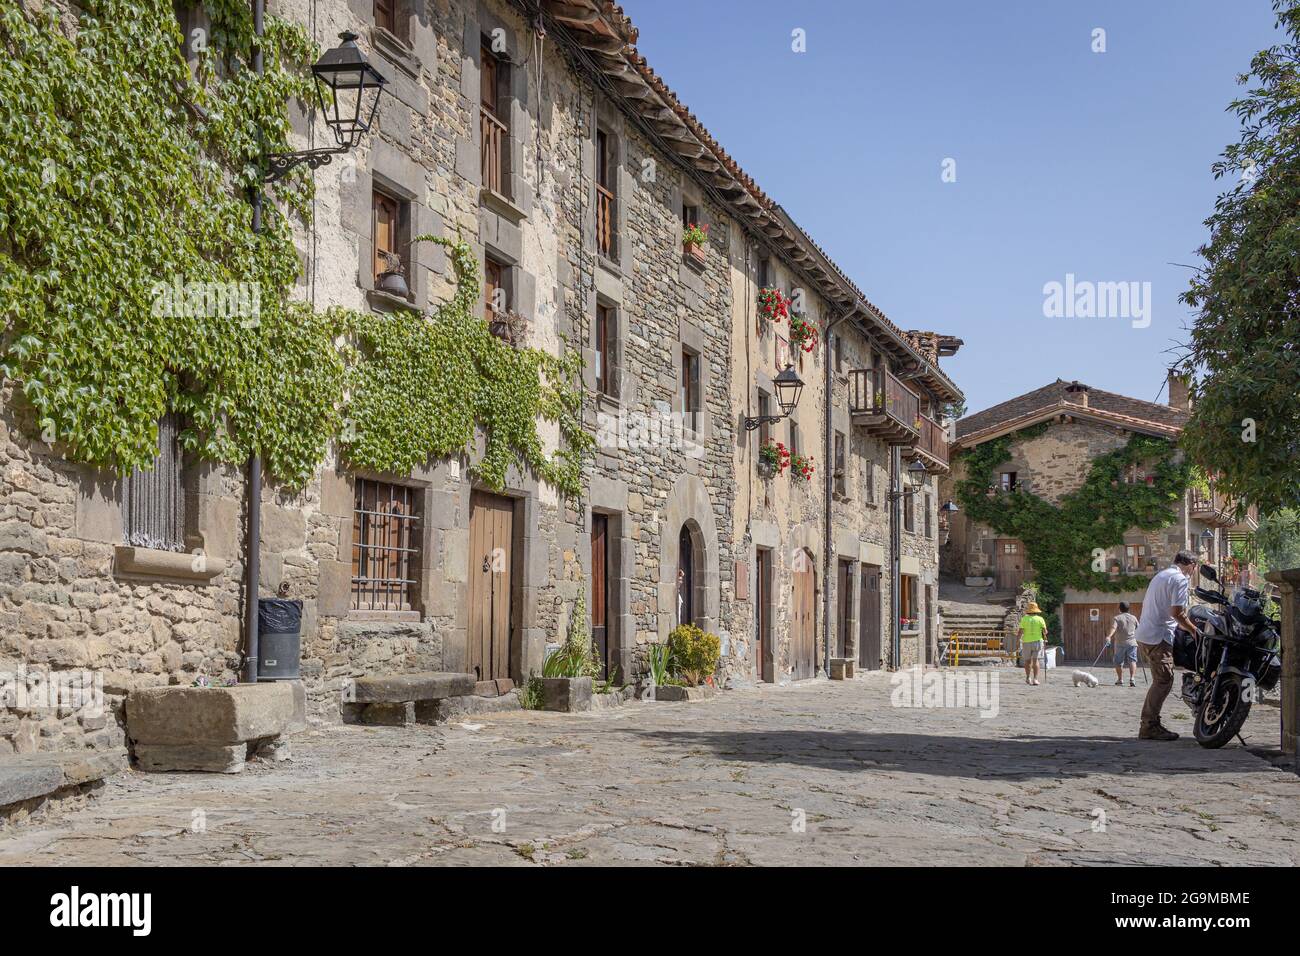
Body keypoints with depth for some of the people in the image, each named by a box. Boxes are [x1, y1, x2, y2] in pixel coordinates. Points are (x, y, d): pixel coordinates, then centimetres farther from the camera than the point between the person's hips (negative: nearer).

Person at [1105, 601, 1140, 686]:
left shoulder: (1116, 618, 1)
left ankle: (1120, 680, 17)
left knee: (1118, 662, 11)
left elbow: (1113, 628, -17)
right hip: (1132, 643, 2)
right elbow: (1138, 630, 22)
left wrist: (1109, 636, -31)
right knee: (1132, 661, -3)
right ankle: (1132, 678, -20)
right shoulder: (1133, 618, 12)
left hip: (1120, 644, -2)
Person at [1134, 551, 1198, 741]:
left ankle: (1149, 723, 14)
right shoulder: (1180, 579, -8)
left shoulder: (1160, 576, 22)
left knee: (1161, 680, 13)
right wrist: (1194, 631, -3)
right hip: (1159, 636, -10)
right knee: (1164, 680, -10)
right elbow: (1177, 612, -17)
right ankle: (1149, 727, -13)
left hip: (1144, 633, 10)